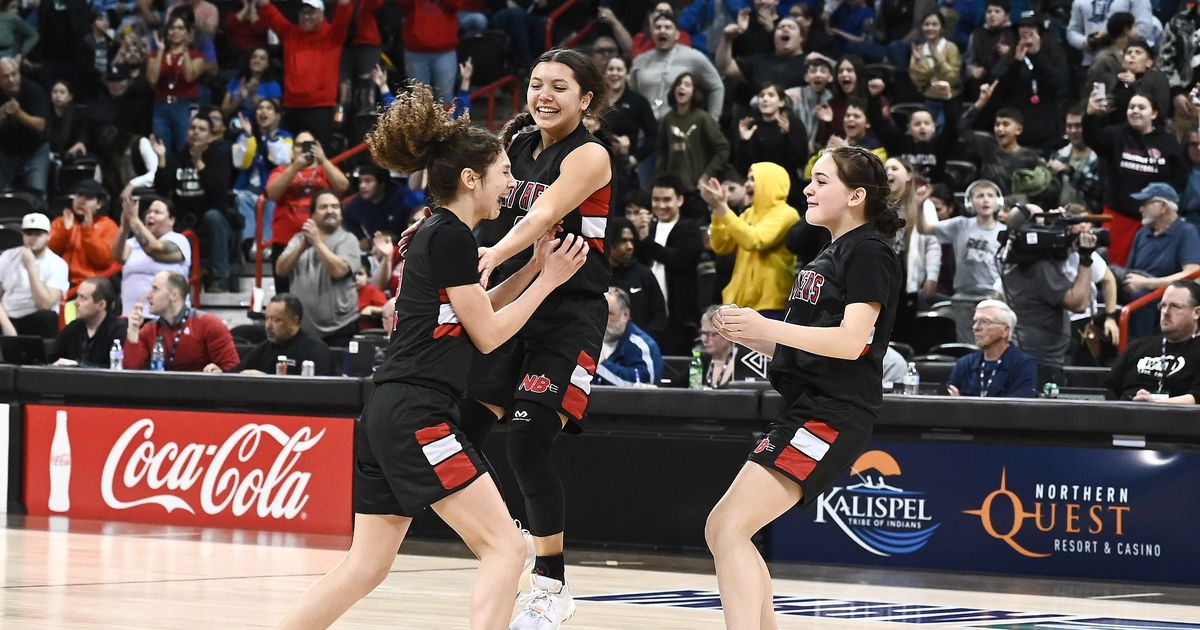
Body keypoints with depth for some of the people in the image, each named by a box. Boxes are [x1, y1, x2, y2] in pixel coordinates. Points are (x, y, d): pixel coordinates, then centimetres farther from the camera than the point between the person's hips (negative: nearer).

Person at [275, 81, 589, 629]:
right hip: (417, 416, -10)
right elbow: (487, 334, -6)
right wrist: (548, 280, 3)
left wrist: (535, 264, 19)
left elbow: (475, 312, 28)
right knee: (505, 548, -8)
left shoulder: (435, 232, 17)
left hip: (387, 414, 10)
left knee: (366, 564, 12)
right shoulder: (451, 236, -11)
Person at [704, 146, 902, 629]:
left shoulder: (869, 253, -8)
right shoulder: (829, 256, 22)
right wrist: (746, 334, 9)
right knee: (722, 529, 12)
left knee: (729, 528, -19)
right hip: (804, 410, 11)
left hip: (832, 416, -11)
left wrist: (765, 326, -25)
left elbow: (851, 341, -20)